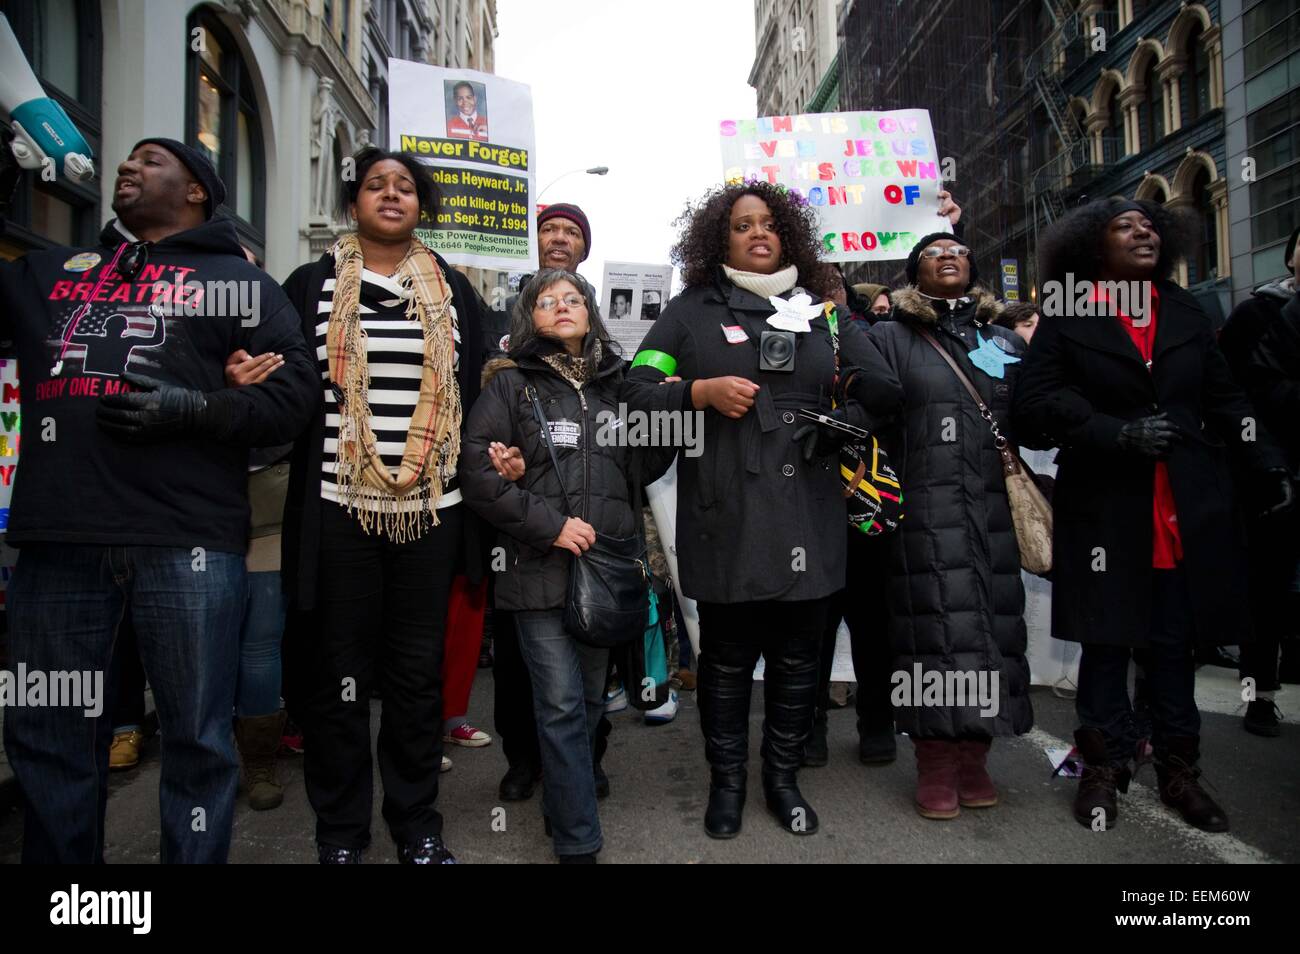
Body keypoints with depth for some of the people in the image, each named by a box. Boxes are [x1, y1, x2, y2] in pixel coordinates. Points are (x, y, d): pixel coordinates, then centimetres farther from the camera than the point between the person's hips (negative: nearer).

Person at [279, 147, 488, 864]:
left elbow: (475, 390, 14)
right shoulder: (312, 285, 7)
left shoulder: (453, 290, 12)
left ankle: (416, 823, 25)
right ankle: (339, 831, 23)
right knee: (339, 671, 6)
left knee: (418, 670, 10)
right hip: (339, 507, -1)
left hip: (431, 508, 2)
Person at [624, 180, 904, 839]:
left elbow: (886, 391, 17)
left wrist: (835, 424, 2)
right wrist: (703, 392, -13)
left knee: (798, 656, 10)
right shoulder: (692, 311, 8)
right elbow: (638, 393, 2)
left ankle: (783, 778, 29)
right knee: (728, 656, 6)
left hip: (808, 517, 3)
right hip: (726, 518, -3)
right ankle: (726, 782, 25)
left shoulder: (820, 312, 16)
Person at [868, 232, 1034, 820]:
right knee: (935, 627, -5)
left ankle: (974, 759, 18)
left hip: (996, 509, 4)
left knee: (992, 623, 4)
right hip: (925, 514, -4)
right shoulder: (889, 339, 8)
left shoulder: (1007, 342, 19)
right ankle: (936, 766, 7)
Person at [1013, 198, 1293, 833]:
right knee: (1106, 644, 4)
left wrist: (1265, 461, 3)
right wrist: (1119, 433, -18)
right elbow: (1038, 401, -9)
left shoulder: (1185, 313, 13)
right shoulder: (1066, 319, 0)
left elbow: (1223, 397, 13)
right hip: (1104, 512, -3)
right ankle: (1103, 769, 18)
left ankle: (1179, 771, 21)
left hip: (1187, 513, 3)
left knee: (1174, 645, 7)